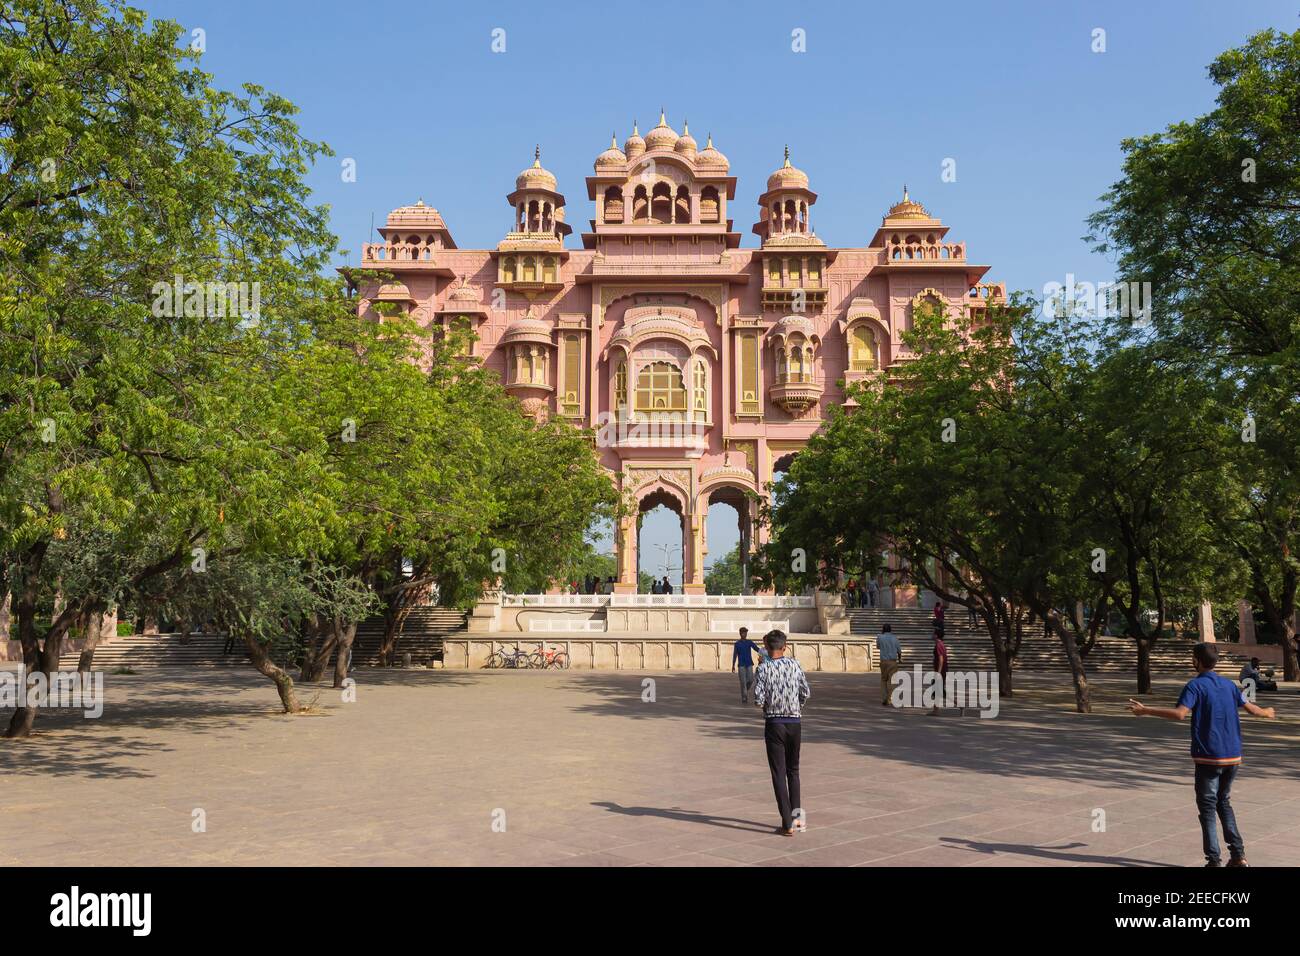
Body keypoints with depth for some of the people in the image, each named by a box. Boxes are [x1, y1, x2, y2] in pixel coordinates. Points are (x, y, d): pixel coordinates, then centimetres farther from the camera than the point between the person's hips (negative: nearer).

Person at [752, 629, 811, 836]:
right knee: (793, 770, 20)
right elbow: (806, 692, 3)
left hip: (774, 724, -3)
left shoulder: (764, 668, -11)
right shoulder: (794, 665, -1)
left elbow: (758, 700, -15)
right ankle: (796, 815, 20)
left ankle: (788, 825, -2)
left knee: (779, 774, 1)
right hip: (795, 723, 3)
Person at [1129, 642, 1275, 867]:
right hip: (1233, 756, 6)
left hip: (1208, 757, -6)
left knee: (1208, 808, 2)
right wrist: (1266, 712, 39)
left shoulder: (1195, 685, -11)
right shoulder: (1229, 684, 7)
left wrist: (1146, 711, -24)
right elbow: (1251, 709, 17)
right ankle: (1238, 855, 17)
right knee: (1224, 803, 21)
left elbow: (1180, 714, -26)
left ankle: (1213, 860, -1)